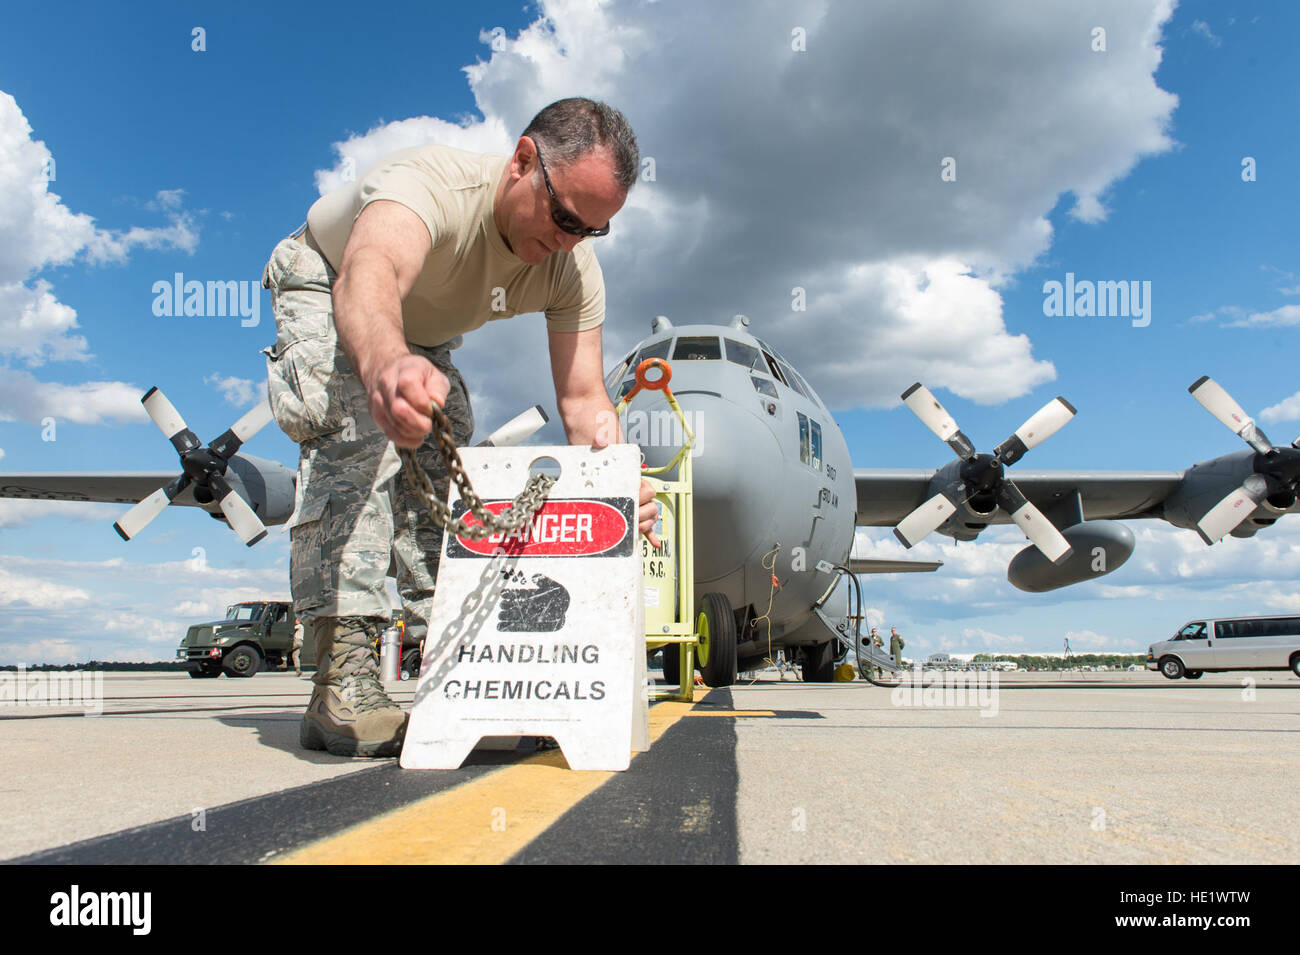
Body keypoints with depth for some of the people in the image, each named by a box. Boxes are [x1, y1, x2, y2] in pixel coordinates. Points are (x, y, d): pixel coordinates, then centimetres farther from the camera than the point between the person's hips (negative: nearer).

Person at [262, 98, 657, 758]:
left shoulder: (575, 271, -24)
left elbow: (583, 399, -28)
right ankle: (342, 677, -36)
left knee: (446, 479, -5)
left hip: (422, 336, 6)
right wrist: (386, 363, -87)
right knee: (359, 436, -31)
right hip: (324, 290, -6)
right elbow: (369, 273, -64)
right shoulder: (431, 183, -42)